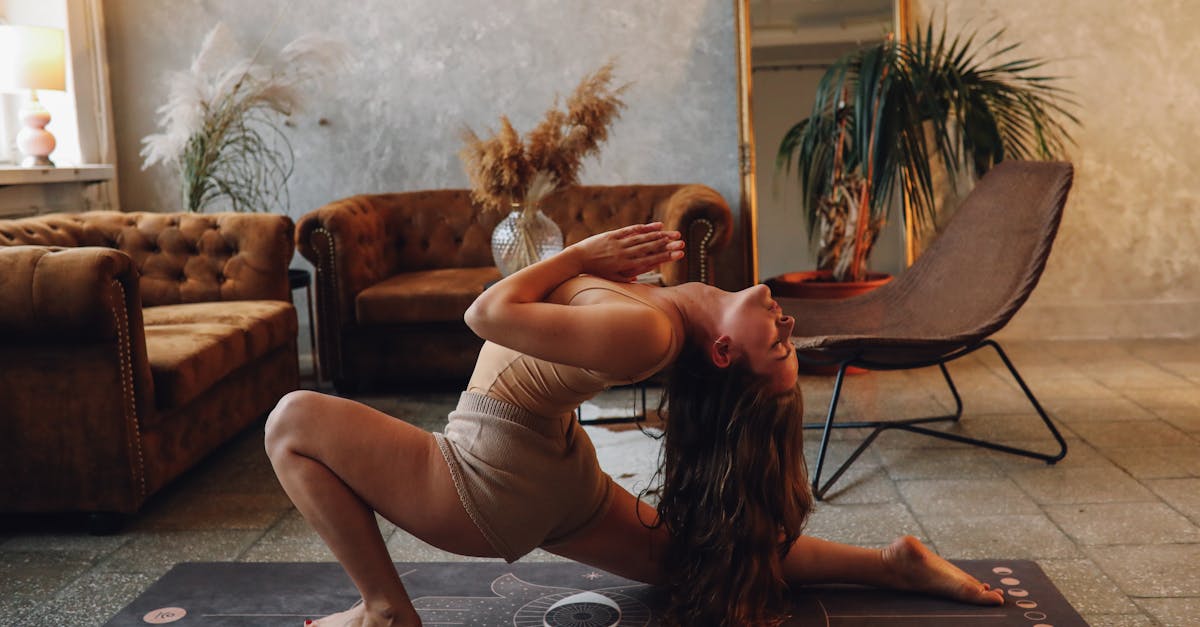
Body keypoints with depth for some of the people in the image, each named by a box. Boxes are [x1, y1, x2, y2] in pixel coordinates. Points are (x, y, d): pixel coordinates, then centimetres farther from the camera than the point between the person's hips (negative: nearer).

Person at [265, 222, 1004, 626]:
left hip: (489, 481, -8)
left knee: (293, 420, -4)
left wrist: (588, 253, -19)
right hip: (551, 466, 9)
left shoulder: (645, 329, -33)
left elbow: (488, 312, -29)